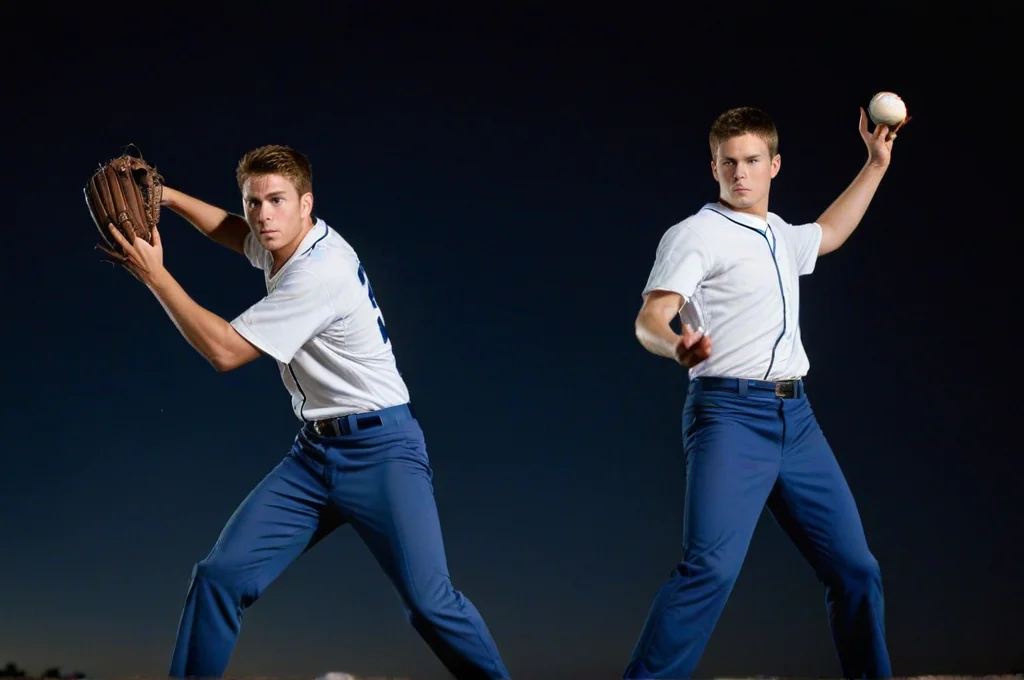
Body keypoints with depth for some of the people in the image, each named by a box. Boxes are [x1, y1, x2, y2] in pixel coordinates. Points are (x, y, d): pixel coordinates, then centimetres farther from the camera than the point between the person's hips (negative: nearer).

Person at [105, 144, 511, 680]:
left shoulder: (320, 273, -18)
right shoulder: (285, 243, 7)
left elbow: (224, 351, -17)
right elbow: (234, 231, 31)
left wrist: (154, 275, -11)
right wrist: (166, 196, 16)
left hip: (381, 452, -8)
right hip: (313, 452, 8)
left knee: (428, 602, -21)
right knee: (220, 576, -6)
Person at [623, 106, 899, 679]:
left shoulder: (780, 236, 19)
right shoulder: (697, 234, -3)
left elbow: (829, 234, 42)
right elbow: (650, 319, -14)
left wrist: (877, 164, 42)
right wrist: (677, 345, -37)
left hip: (796, 417, 7)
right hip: (731, 415, -7)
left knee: (856, 569, 7)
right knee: (711, 566, -24)